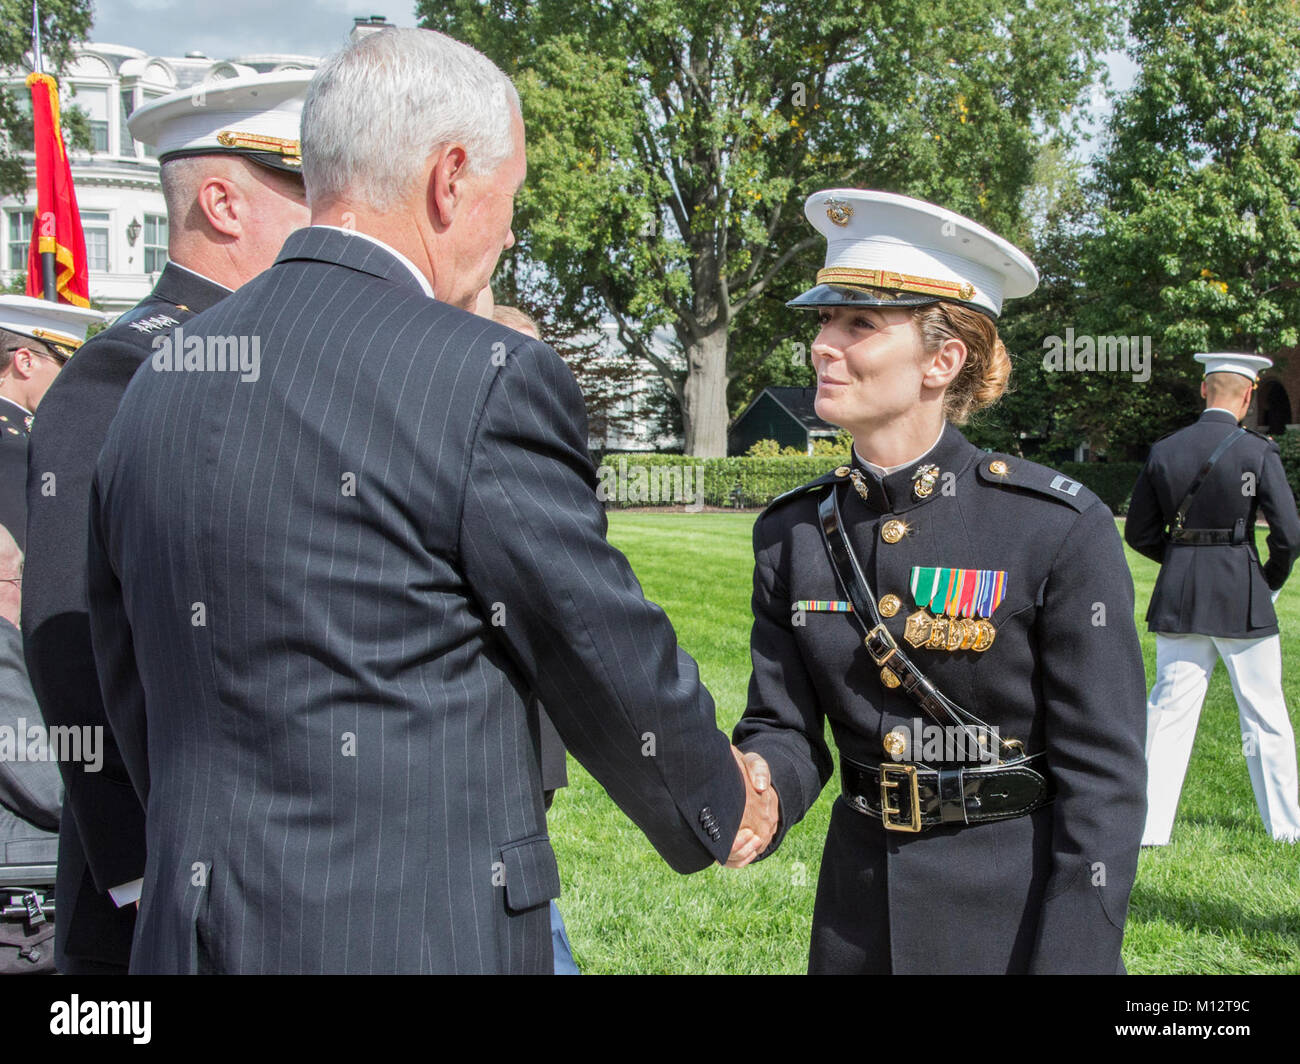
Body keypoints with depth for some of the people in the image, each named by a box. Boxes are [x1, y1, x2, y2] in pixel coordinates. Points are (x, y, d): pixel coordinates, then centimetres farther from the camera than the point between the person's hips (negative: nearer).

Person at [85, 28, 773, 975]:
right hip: (422, 933, -7)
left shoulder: (156, 386, 7)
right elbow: (611, 661, -6)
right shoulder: (488, 379, -14)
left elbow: (131, 701, 14)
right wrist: (725, 805, 13)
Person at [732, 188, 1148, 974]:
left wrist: (1072, 957, -20)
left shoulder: (1062, 530, -15)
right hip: (859, 912, 4)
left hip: (1018, 917, -4)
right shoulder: (793, 534, -1)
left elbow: (1102, 777, -14)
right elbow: (785, 728, 1)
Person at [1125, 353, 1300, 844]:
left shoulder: (1163, 451, 3)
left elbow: (1139, 532, 8)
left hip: (1177, 599, 3)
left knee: (1169, 712, 6)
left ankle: (1150, 828, 4)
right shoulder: (1257, 452, -9)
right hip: (1242, 601, -3)